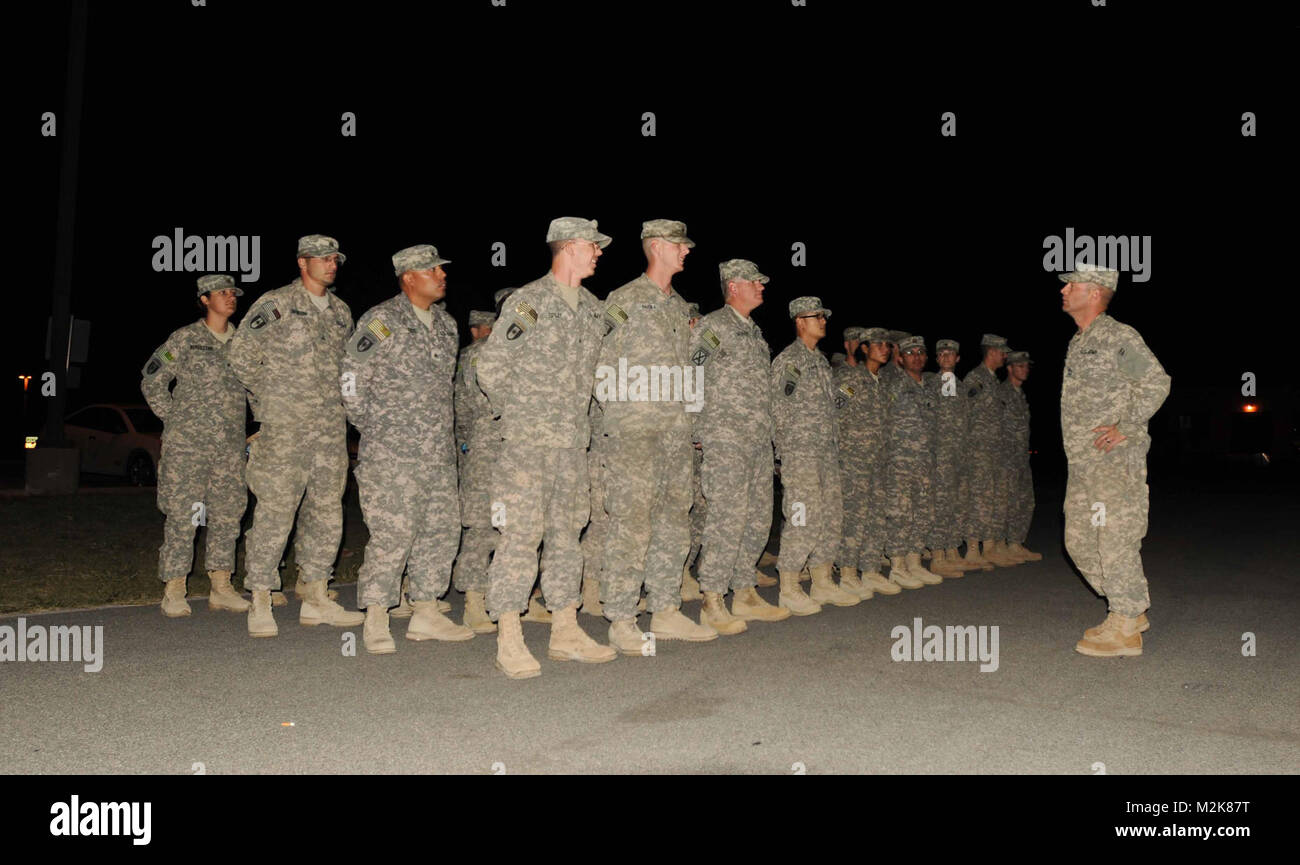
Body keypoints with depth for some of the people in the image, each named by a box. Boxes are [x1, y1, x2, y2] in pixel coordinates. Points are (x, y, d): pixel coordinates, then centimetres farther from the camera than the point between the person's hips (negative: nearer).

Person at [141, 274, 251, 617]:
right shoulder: (185, 338, -1)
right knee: (181, 513, -4)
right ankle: (174, 591, 4)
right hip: (187, 441, -5)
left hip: (230, 444, 5)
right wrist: (172, 418, -1)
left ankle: (221, 588, 13)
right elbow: (152, 380, 2)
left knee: (228, 512, 5)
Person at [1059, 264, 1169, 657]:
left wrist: (1126, 428, -17)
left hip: (1116, 462, -9)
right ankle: (1131, 612, 24)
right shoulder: (1078, 343, 18)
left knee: (1116, 542, -5)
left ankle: (1125, 629, 5)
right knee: (1079, 542, 11)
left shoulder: (1118, 336, -9)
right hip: (1082, 464, 9)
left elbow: (1157, 380, -16)